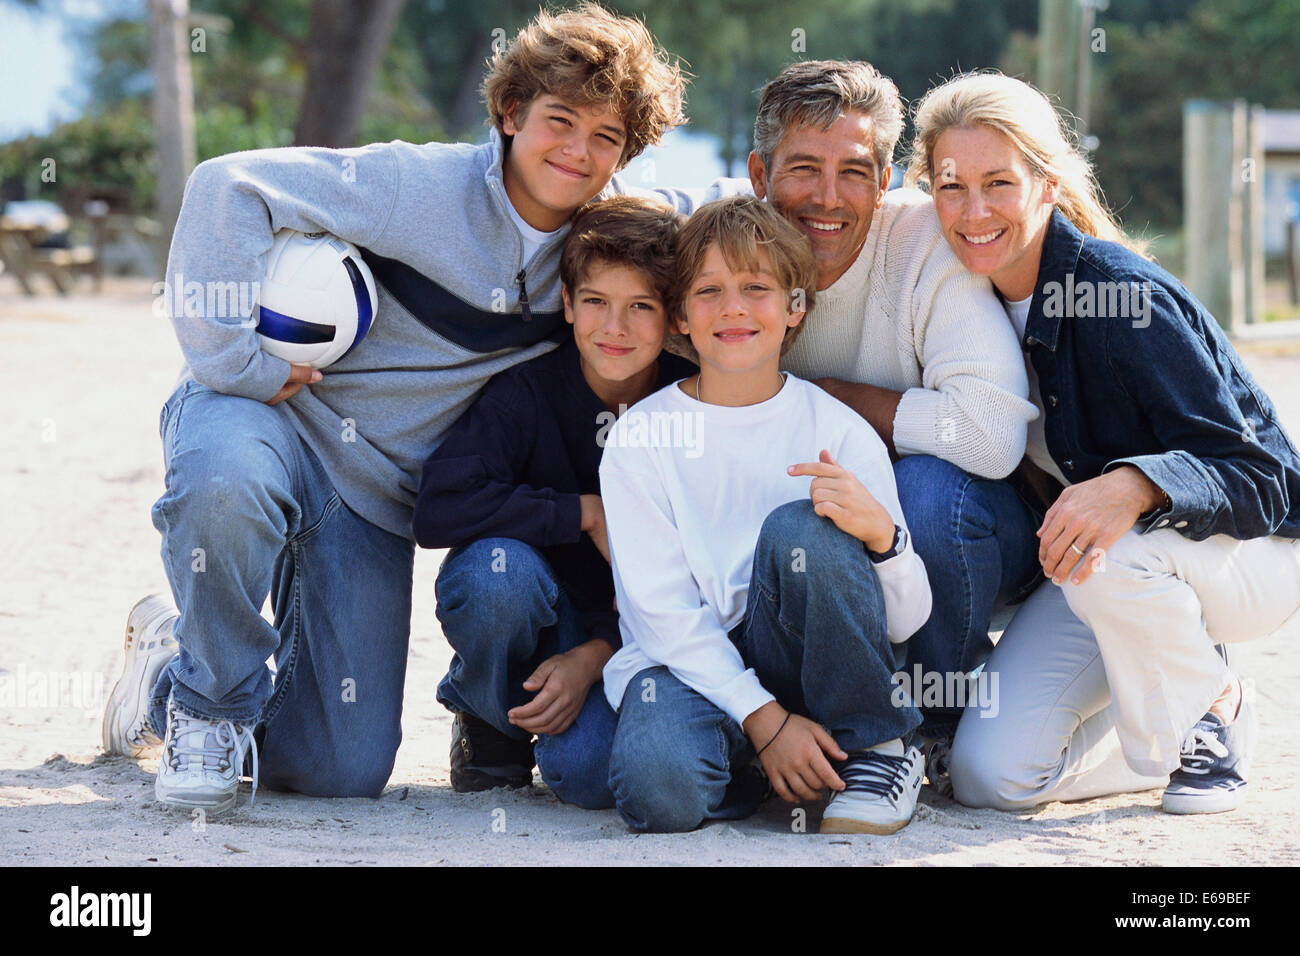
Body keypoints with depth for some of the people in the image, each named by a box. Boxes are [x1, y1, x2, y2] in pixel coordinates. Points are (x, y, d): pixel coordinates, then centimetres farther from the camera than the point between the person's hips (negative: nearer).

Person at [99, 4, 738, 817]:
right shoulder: (420, 186, -20)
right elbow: (231, 188, -25)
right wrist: (236, 356, -26)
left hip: (378, 492, 5)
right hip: (273, 411, -5)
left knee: (347, 772, -1)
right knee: (226, 483, -44)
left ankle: (173, 677, 29)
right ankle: (211, 698, -14)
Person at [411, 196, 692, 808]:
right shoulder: (526, 391, -14)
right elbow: (437, 513, -26)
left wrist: (595, 656, -20)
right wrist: (585, 513, -25)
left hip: (627, 639, 0)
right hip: (535, 617, 0)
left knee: (590, 772, -29)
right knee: (496, 565, -35)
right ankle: (487, 726, -4)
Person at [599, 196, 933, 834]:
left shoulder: (841, 432, 0)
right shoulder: (640, 437, 0)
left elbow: (906, 621, -3)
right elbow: (660, 609, -7)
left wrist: (880, 534, -25)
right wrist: (763, 719, -18)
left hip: (804, 657, 1)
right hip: (687, 662, -1)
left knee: (801, 528, -28)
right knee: (661, 788, -35)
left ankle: (877, 750, -12)